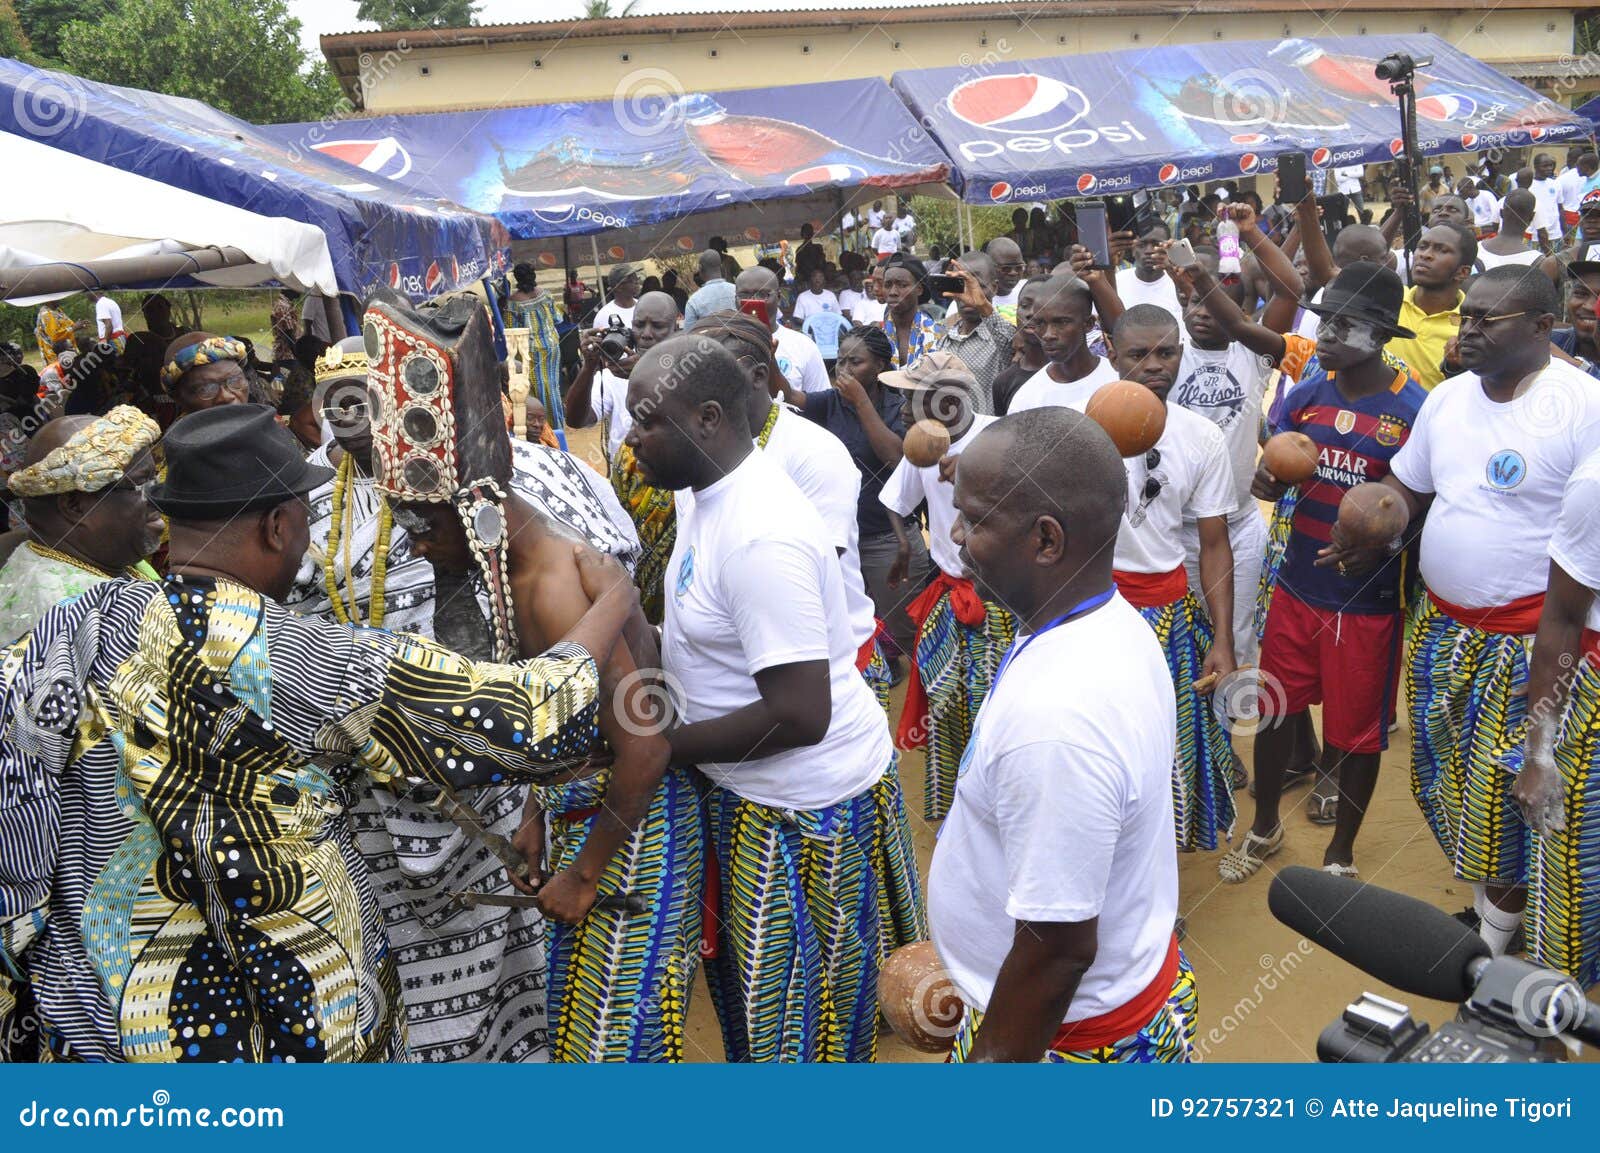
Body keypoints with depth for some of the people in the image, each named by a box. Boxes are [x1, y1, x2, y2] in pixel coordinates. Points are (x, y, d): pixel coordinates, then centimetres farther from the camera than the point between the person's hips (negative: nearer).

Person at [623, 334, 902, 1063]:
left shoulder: (760, 537, -29)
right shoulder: (713, 493, 2)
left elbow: (799, 716, -30)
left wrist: (657, 744, -21)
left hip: (806, 802, -9)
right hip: (751, 788, 10)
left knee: (800, 1010, 10)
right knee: (744, 978, 26)